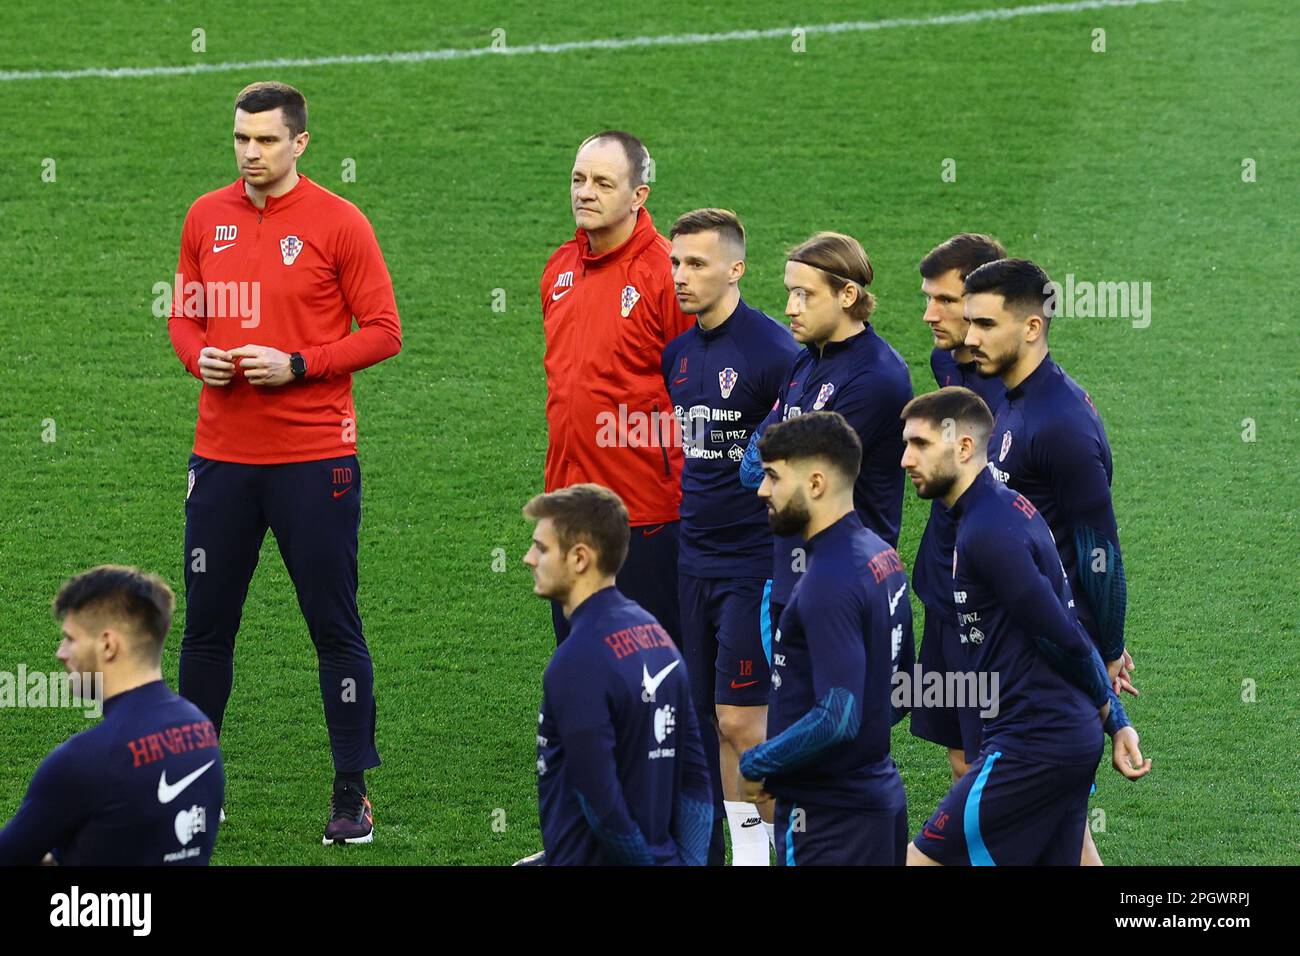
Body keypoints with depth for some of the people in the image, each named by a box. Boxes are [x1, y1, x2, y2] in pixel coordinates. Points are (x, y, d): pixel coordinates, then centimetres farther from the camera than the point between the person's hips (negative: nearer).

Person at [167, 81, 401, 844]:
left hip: (315, 458, -4)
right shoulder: (208, 219, 7)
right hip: (223, 457, 4)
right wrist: (199, 357, -4)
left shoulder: (337, 223, -6)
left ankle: (353, 794, 8)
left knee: (335, 628, 1)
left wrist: (296, 365, -16)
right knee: (207, 626, 8)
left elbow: (383, 331, -5)